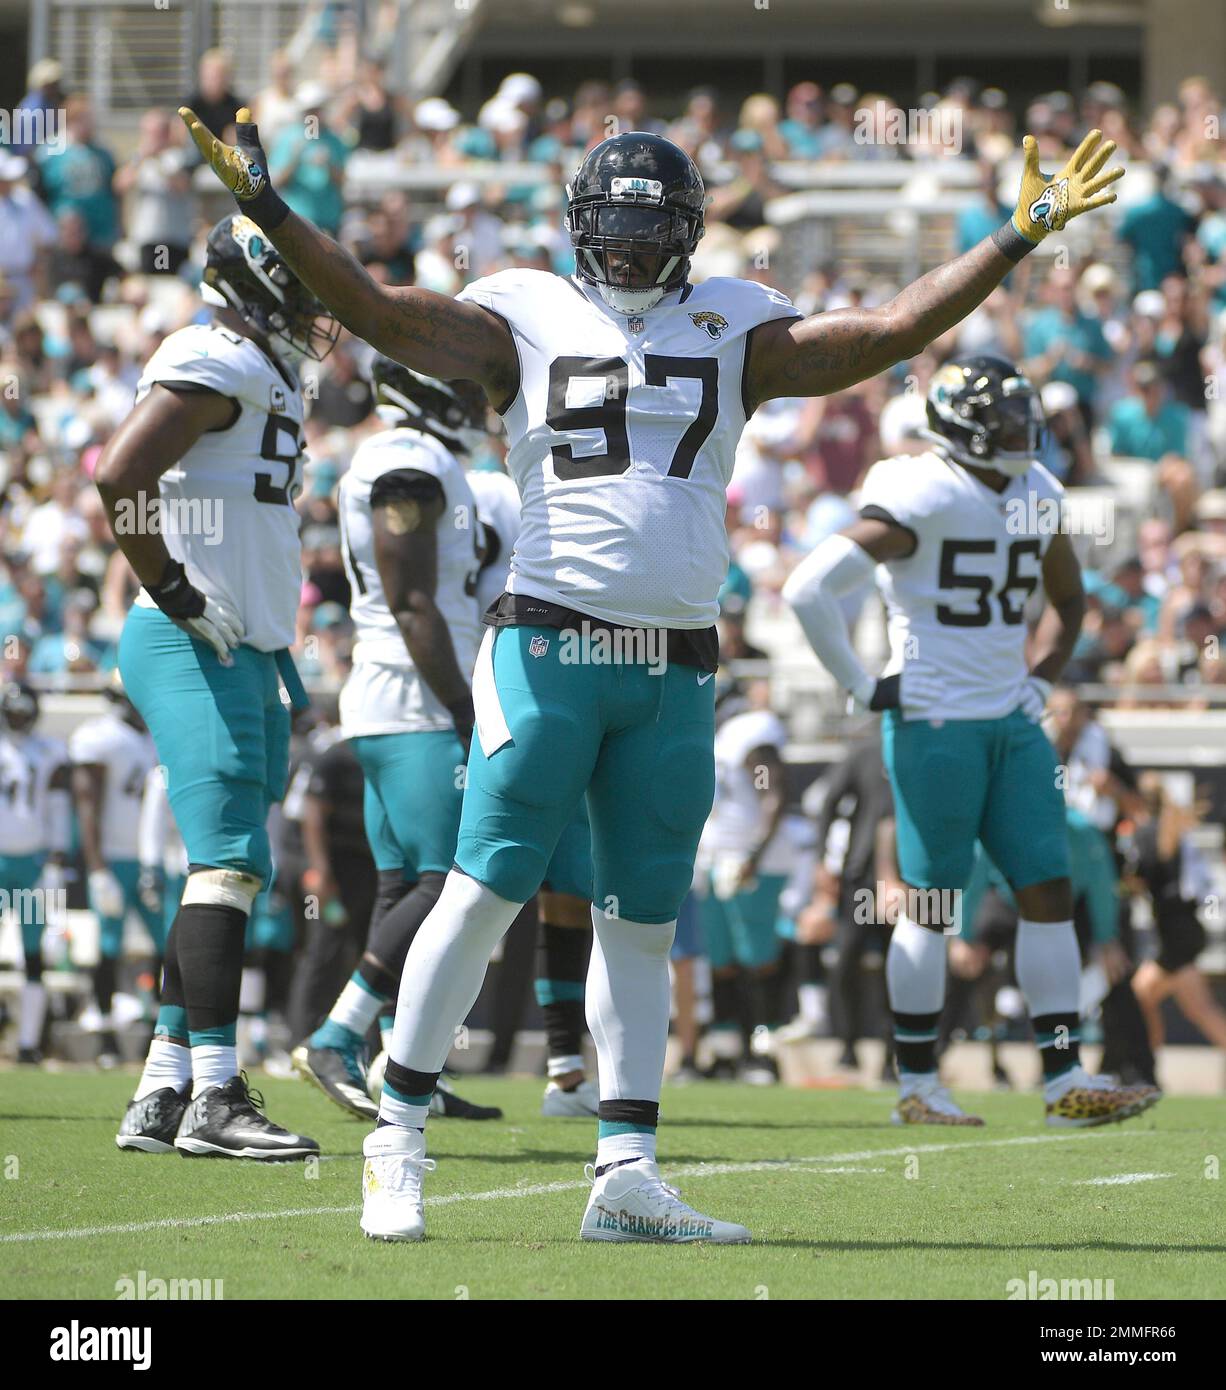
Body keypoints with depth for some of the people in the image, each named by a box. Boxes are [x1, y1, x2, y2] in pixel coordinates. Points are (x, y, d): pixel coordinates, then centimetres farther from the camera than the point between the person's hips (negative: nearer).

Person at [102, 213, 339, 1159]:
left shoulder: (270, 375, 19)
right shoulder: (216, 364, -11)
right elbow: (118, 477, -23)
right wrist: (174, 592, -17)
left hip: (246, 656, 10)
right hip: (195, 652, -10)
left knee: (231, 873, 10)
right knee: (230, 862, -14)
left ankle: (161, 1098, 12)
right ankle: (214, 1096, -16)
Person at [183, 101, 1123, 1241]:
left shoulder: (732, 329, 13)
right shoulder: (524, 319, 5)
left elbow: (891, 331, 9)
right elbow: (374, 310, -5)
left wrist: (1022, 235, 5)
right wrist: (266, 207, -15)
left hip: (676, 669, 4)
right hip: (549, 644, -4)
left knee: (643, 920, 6)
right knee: (487, 889, -7)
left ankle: (626, 1173, 9)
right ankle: (396, 1144, -1)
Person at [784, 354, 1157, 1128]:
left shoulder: (1036, 495, 8)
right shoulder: (922, 499, -16)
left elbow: (1067, 598, 27)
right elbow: (810, 588, -20)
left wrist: (1041, 679, 12)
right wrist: (865, 689, -13)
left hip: (1012, 726, 7)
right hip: (934, 724, -7)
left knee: (1049, 891, 2)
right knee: (931, 905, -1)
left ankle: (1065, 1079, 4)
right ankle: (918, 1087, 8)